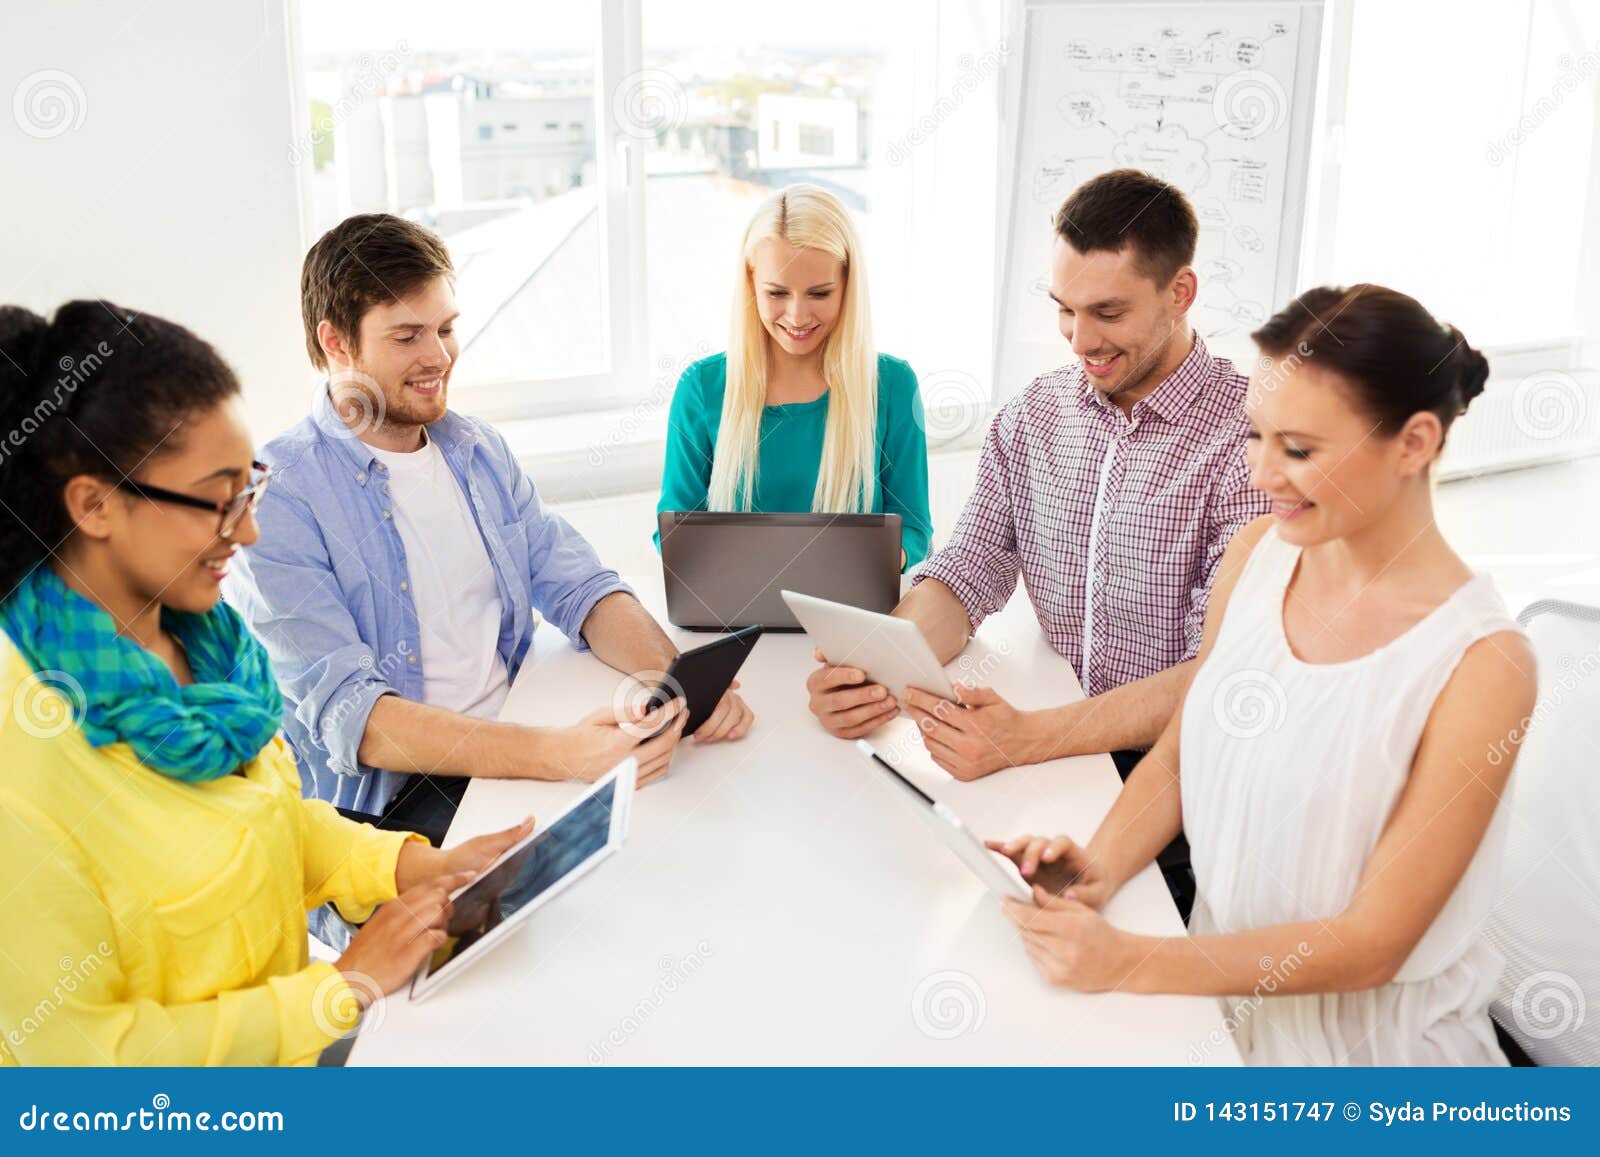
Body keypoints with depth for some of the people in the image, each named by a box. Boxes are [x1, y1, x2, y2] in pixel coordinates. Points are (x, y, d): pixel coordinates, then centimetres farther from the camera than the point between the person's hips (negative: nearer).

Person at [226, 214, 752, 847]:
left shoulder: (480, 450, 12)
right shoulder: (276, 494, -11)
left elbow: (580, 588, 8)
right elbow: (345, 712, -21)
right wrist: (556, 753, -35)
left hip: (513, 755, 7)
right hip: (385, 800, -7)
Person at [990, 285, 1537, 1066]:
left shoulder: (1480, 664, -21)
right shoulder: (1256, 553, -4)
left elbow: (1372, 942, -18)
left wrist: (1128, 963, -24)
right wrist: (1100, 868, -13)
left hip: (1366, 1037, -4)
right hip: (1222, 978, 5)